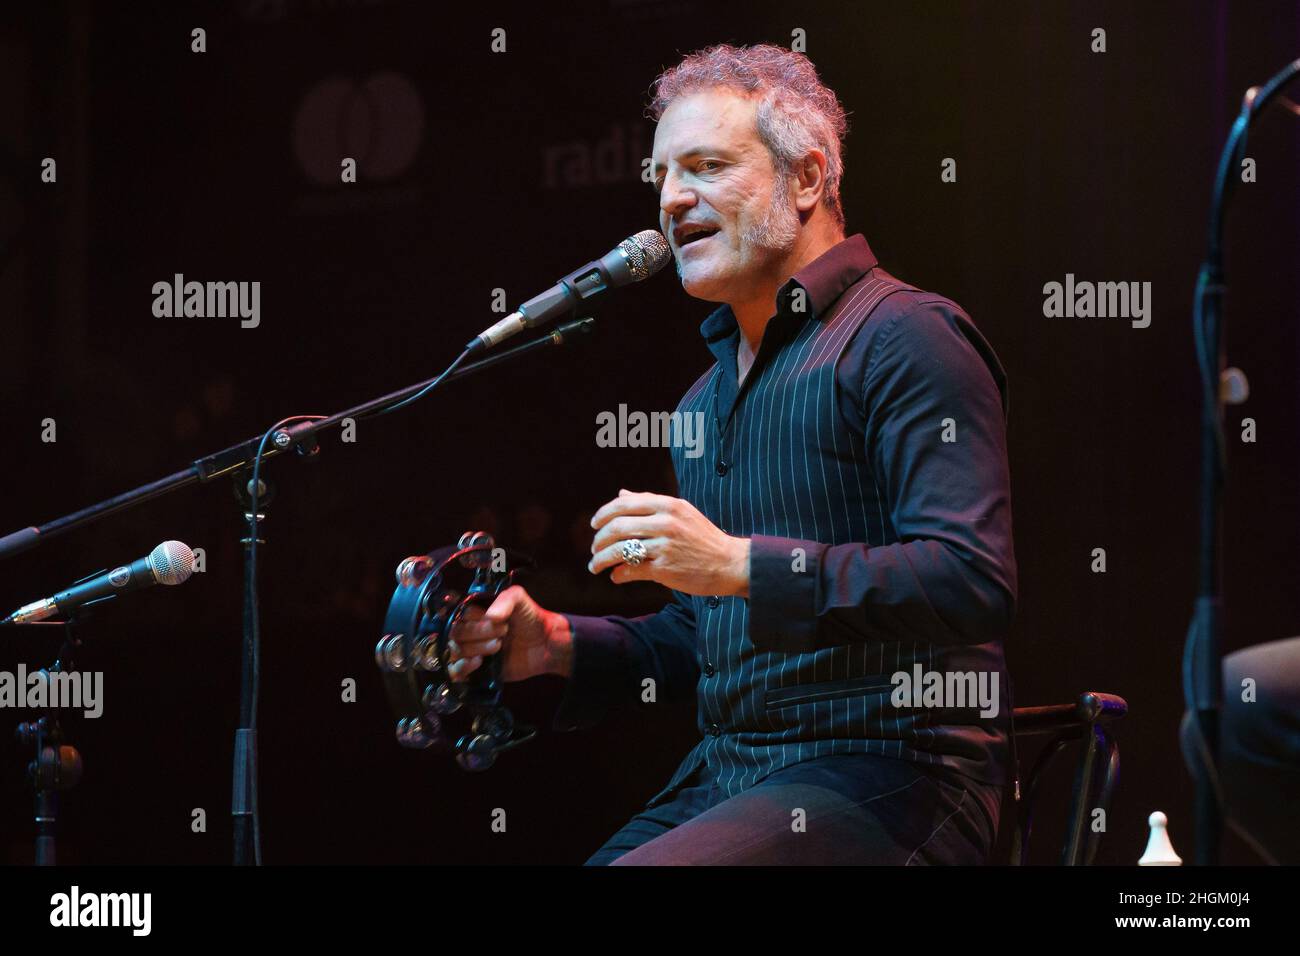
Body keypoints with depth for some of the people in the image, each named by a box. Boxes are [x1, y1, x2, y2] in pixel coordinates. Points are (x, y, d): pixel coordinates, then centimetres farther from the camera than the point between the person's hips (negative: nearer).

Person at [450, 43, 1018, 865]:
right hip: (724, 780, 8)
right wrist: (560, 647, 10)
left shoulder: (905, 338, -7)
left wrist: (741, 565, -23)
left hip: (888, 781, -8)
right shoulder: (708, 396, 22)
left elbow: (975, 586, -20)